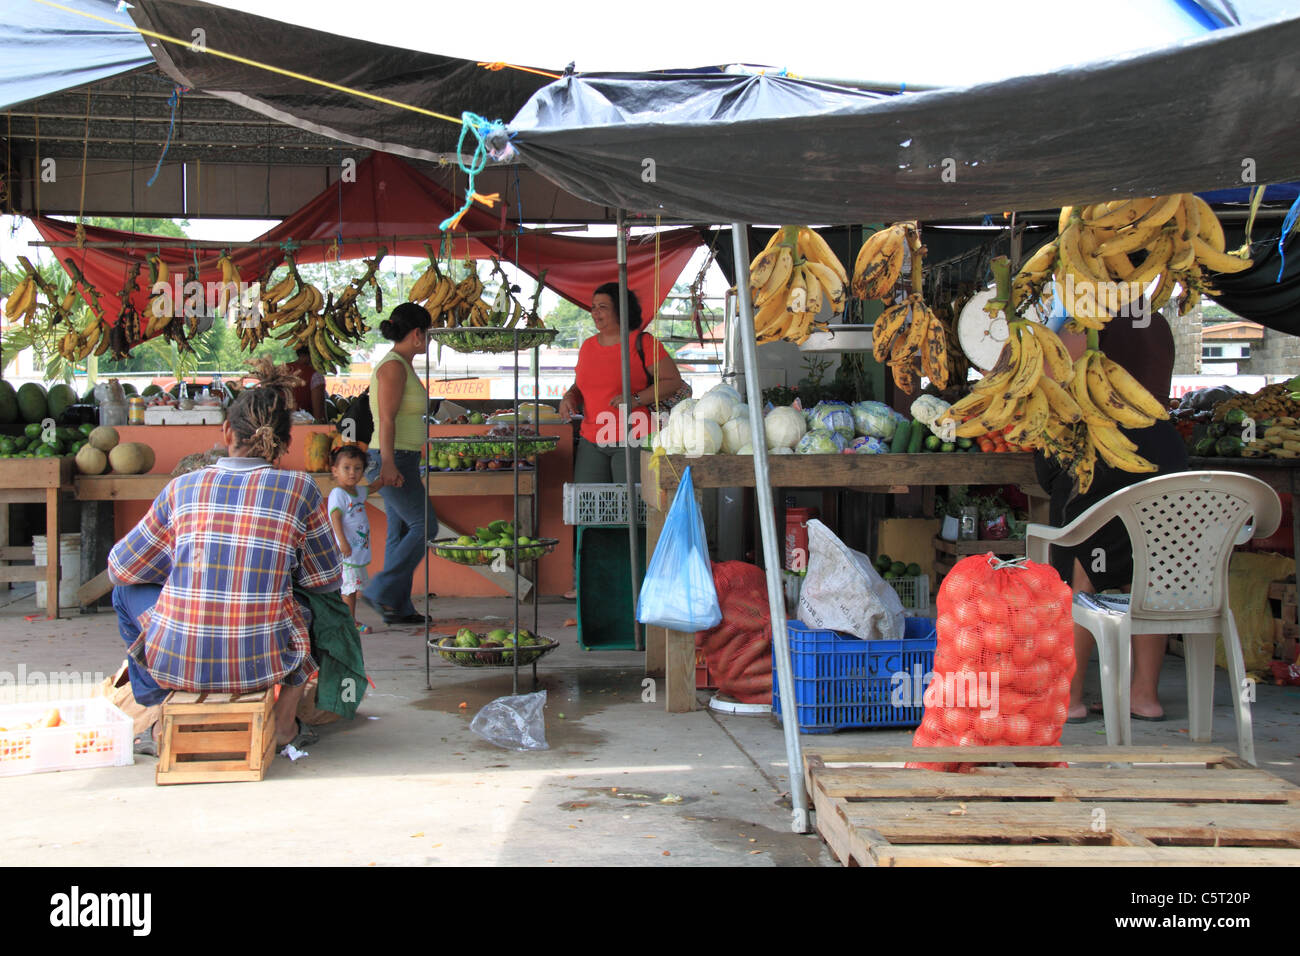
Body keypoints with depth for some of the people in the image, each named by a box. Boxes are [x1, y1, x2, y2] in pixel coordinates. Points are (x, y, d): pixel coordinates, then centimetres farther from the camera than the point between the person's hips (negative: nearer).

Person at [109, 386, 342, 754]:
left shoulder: (182, 488, 2)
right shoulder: (299, 489, -2)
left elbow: (121, 567, 13)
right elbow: (327, 578, 8)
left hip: (177, 663, 1)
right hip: (261, 664, 0)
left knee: (127, 590, 31)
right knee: (317, 602, 30)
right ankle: (284, 723, 25)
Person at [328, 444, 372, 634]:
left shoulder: (358, 491, 12)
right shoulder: (338, 494, -14)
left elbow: (371, 488, 32)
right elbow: (335, 519, -23)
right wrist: (342, 542, -33)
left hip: (359, 550, 9)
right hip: (346, 551, -9)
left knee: (353, 587, 13)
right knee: (348, 589, -6)